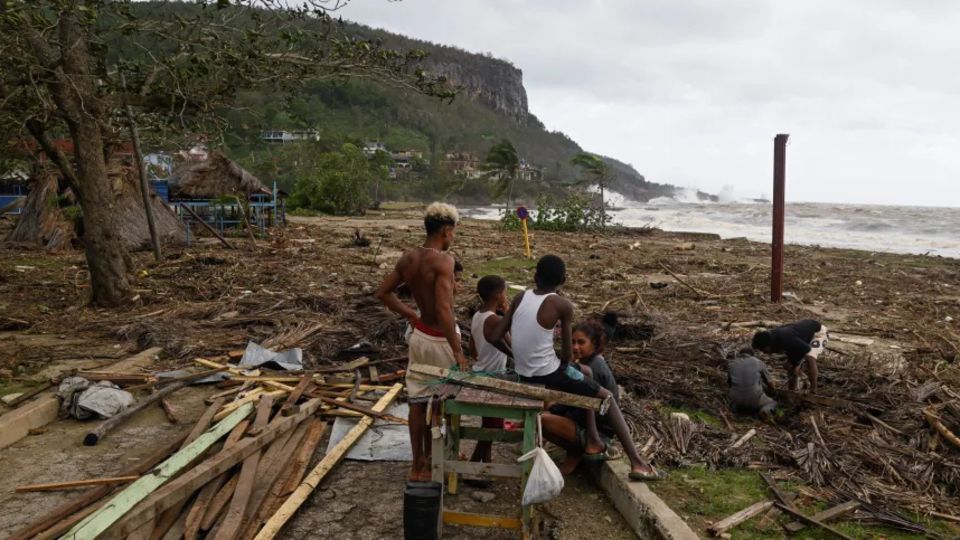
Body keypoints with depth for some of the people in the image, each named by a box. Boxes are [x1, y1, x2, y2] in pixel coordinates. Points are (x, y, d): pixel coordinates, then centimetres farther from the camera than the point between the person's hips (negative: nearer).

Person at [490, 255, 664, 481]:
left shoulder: (520, 297, 1)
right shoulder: (562, 305, -12)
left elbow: (496, 335, -1)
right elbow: (567, 355, -9)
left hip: (523, 375, 6)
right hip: (548, 374, -6)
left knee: (585, 381, 32)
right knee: (607, 396, 14)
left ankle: (593, 442, 34)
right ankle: (637, 462, 10)